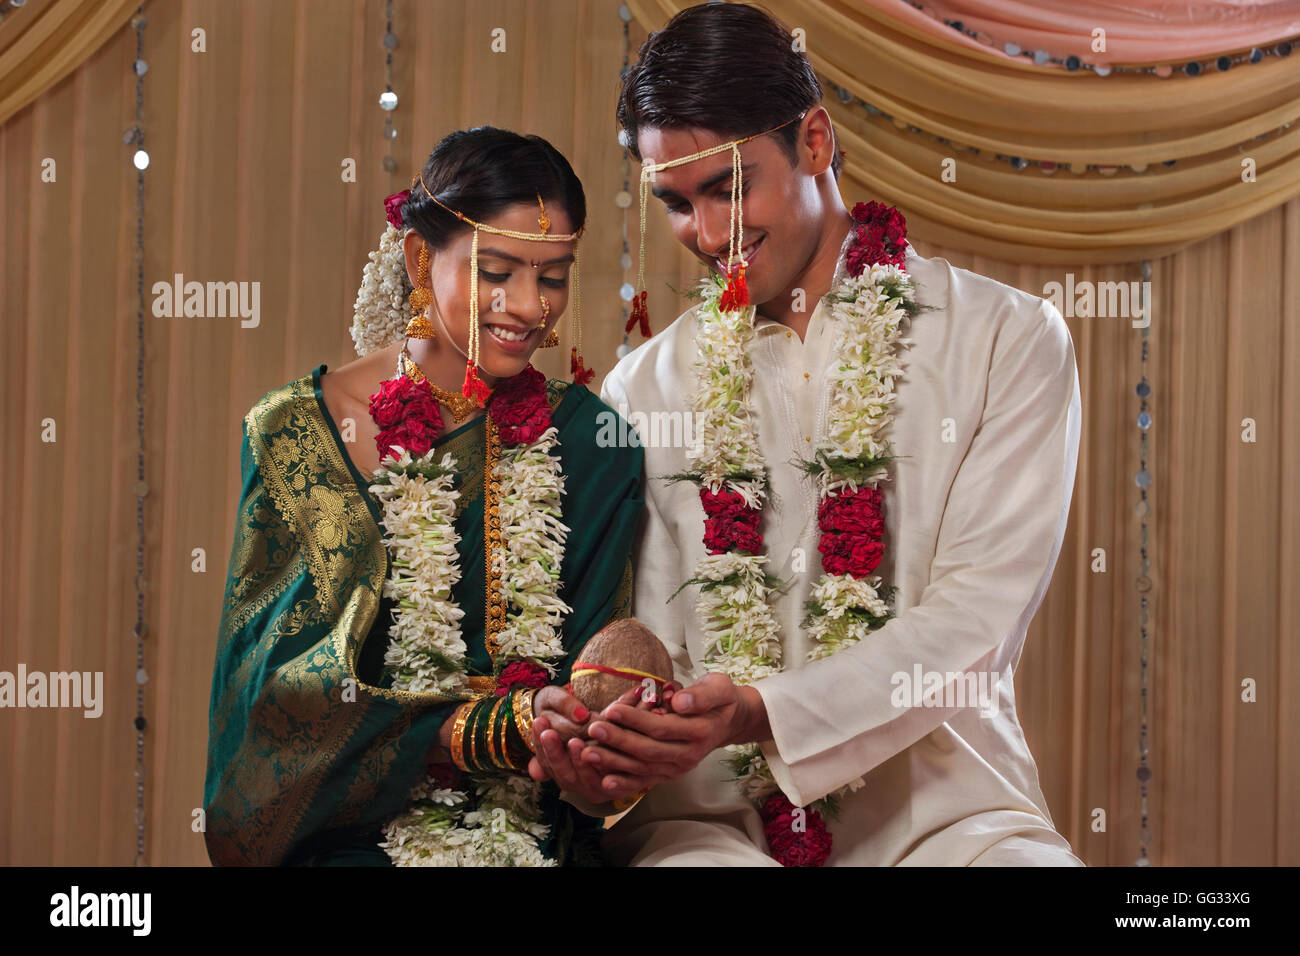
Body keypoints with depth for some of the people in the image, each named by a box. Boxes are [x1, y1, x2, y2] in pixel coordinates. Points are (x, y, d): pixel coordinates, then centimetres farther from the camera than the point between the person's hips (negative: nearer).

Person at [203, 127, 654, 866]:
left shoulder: (588, 443, 4)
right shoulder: (295, 433, 0)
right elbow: (290, 692, -7)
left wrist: (586, 738, -19)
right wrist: (502, 726, -20)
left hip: (541, 835, 1)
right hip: (346, 839, 0)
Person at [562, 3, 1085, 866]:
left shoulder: (1010, 340, 5)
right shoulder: (642, 388, 14)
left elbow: (977, 617, -6)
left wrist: (764, 716, -20)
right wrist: (611, 737, -14)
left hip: (937, 810, 0)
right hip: (708, 811, 0)